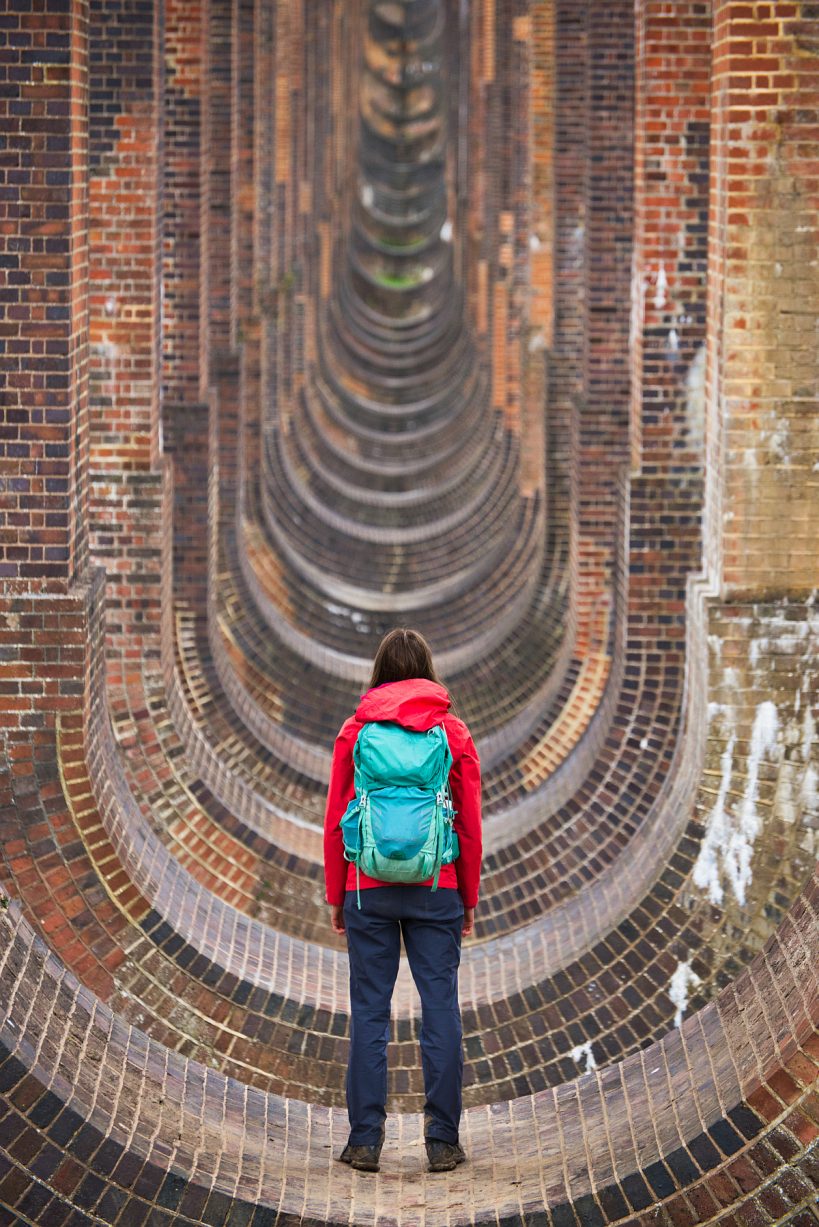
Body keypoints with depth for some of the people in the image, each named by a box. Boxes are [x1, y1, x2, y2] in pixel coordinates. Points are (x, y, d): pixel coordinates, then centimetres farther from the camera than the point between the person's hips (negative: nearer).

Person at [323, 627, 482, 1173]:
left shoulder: (356, 732, 1)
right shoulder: (452, 732, 2)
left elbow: (335, 820, 3)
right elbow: (471, 823, 3)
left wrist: (337, 896, 11)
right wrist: (468, 897, 11)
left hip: (369, 889, 0)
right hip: (435, 887, 0)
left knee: (370, 1011, 3)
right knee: (441, 1008, 2)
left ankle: (365, 1140, 2)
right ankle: (443, 1140, 1)